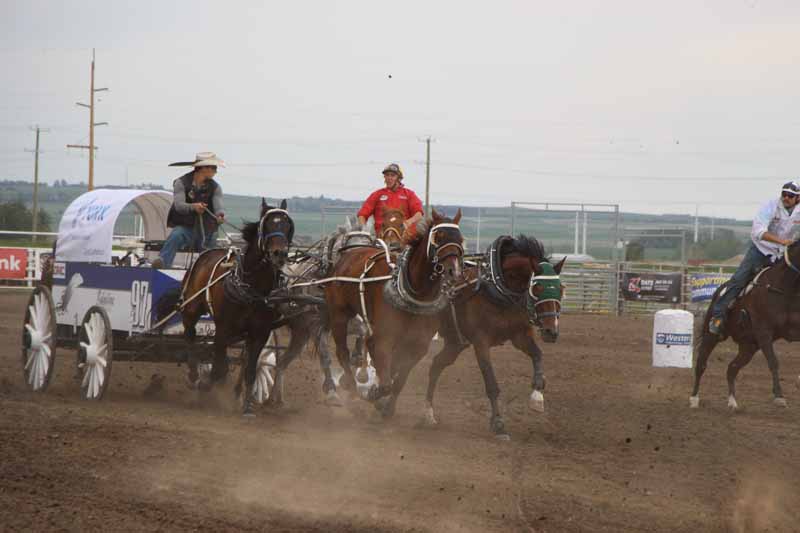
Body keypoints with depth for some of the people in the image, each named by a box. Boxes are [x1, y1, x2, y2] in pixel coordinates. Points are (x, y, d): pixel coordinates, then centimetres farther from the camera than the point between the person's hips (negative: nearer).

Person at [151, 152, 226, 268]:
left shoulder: (215, 187, 4)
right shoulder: (181, 183, -5)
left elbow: (218, 205, -11)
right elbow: (178, 205, -20)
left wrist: (220, 215, -37)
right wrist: (193, 207, -42)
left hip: (206, 230, 4)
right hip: (185, 227, -4)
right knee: (176, 236, -35)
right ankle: (162, 262, -50)